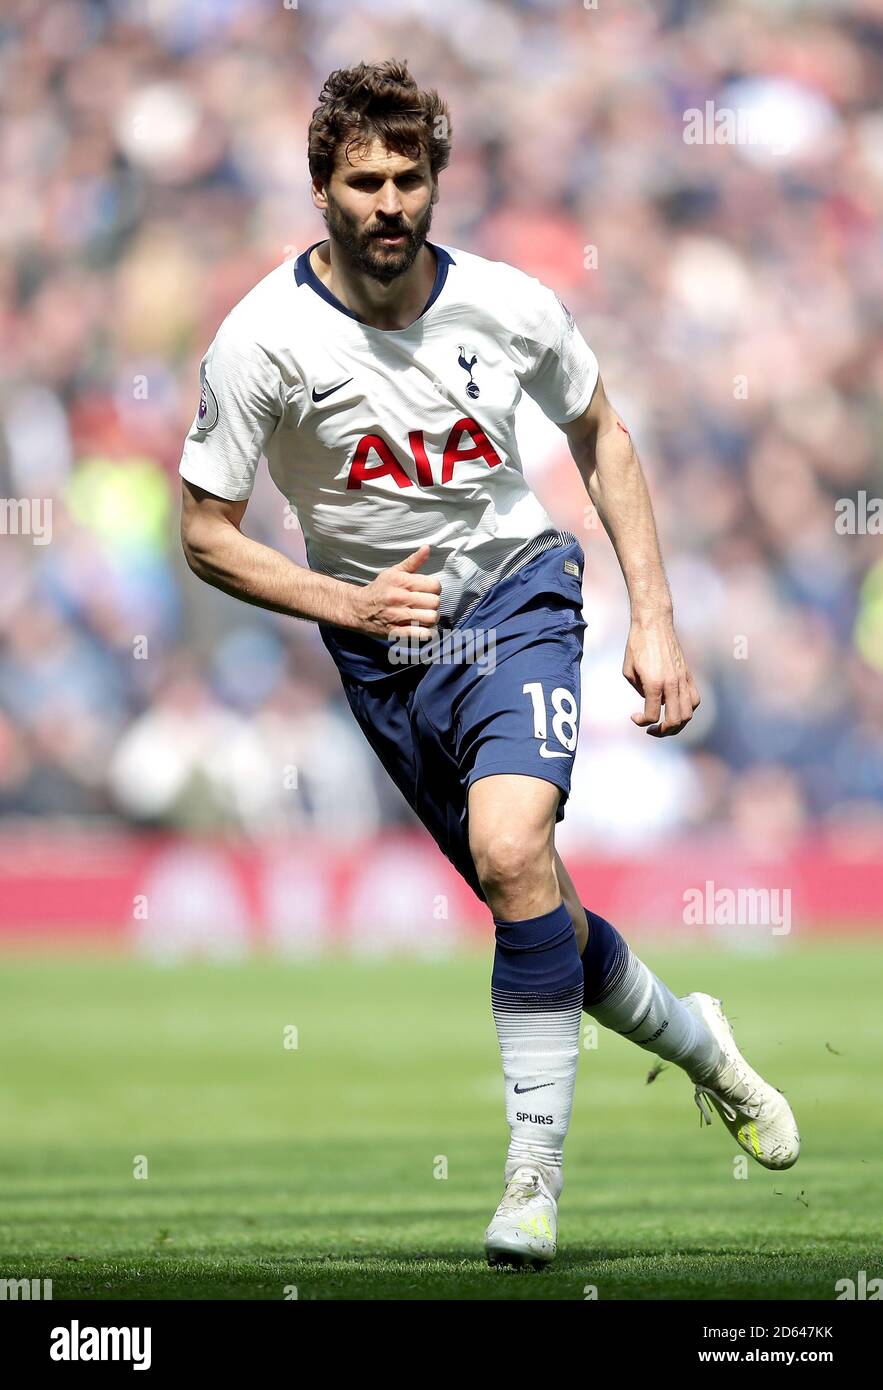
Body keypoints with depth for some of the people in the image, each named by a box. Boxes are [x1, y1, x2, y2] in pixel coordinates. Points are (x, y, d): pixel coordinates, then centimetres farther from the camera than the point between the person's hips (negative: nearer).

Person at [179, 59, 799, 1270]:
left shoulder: (508, 305, -10)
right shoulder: (266, 340, -15)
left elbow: (600, 436, 8)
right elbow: (206, 533, -8)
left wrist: (654, 618, 2)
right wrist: (349, 603, -22)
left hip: (518, 594, -1)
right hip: (381, 645, 1)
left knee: (513, 850, -26)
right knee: (530, 903, 6)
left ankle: (536, 1166, -16)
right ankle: (697, 1042, 36)